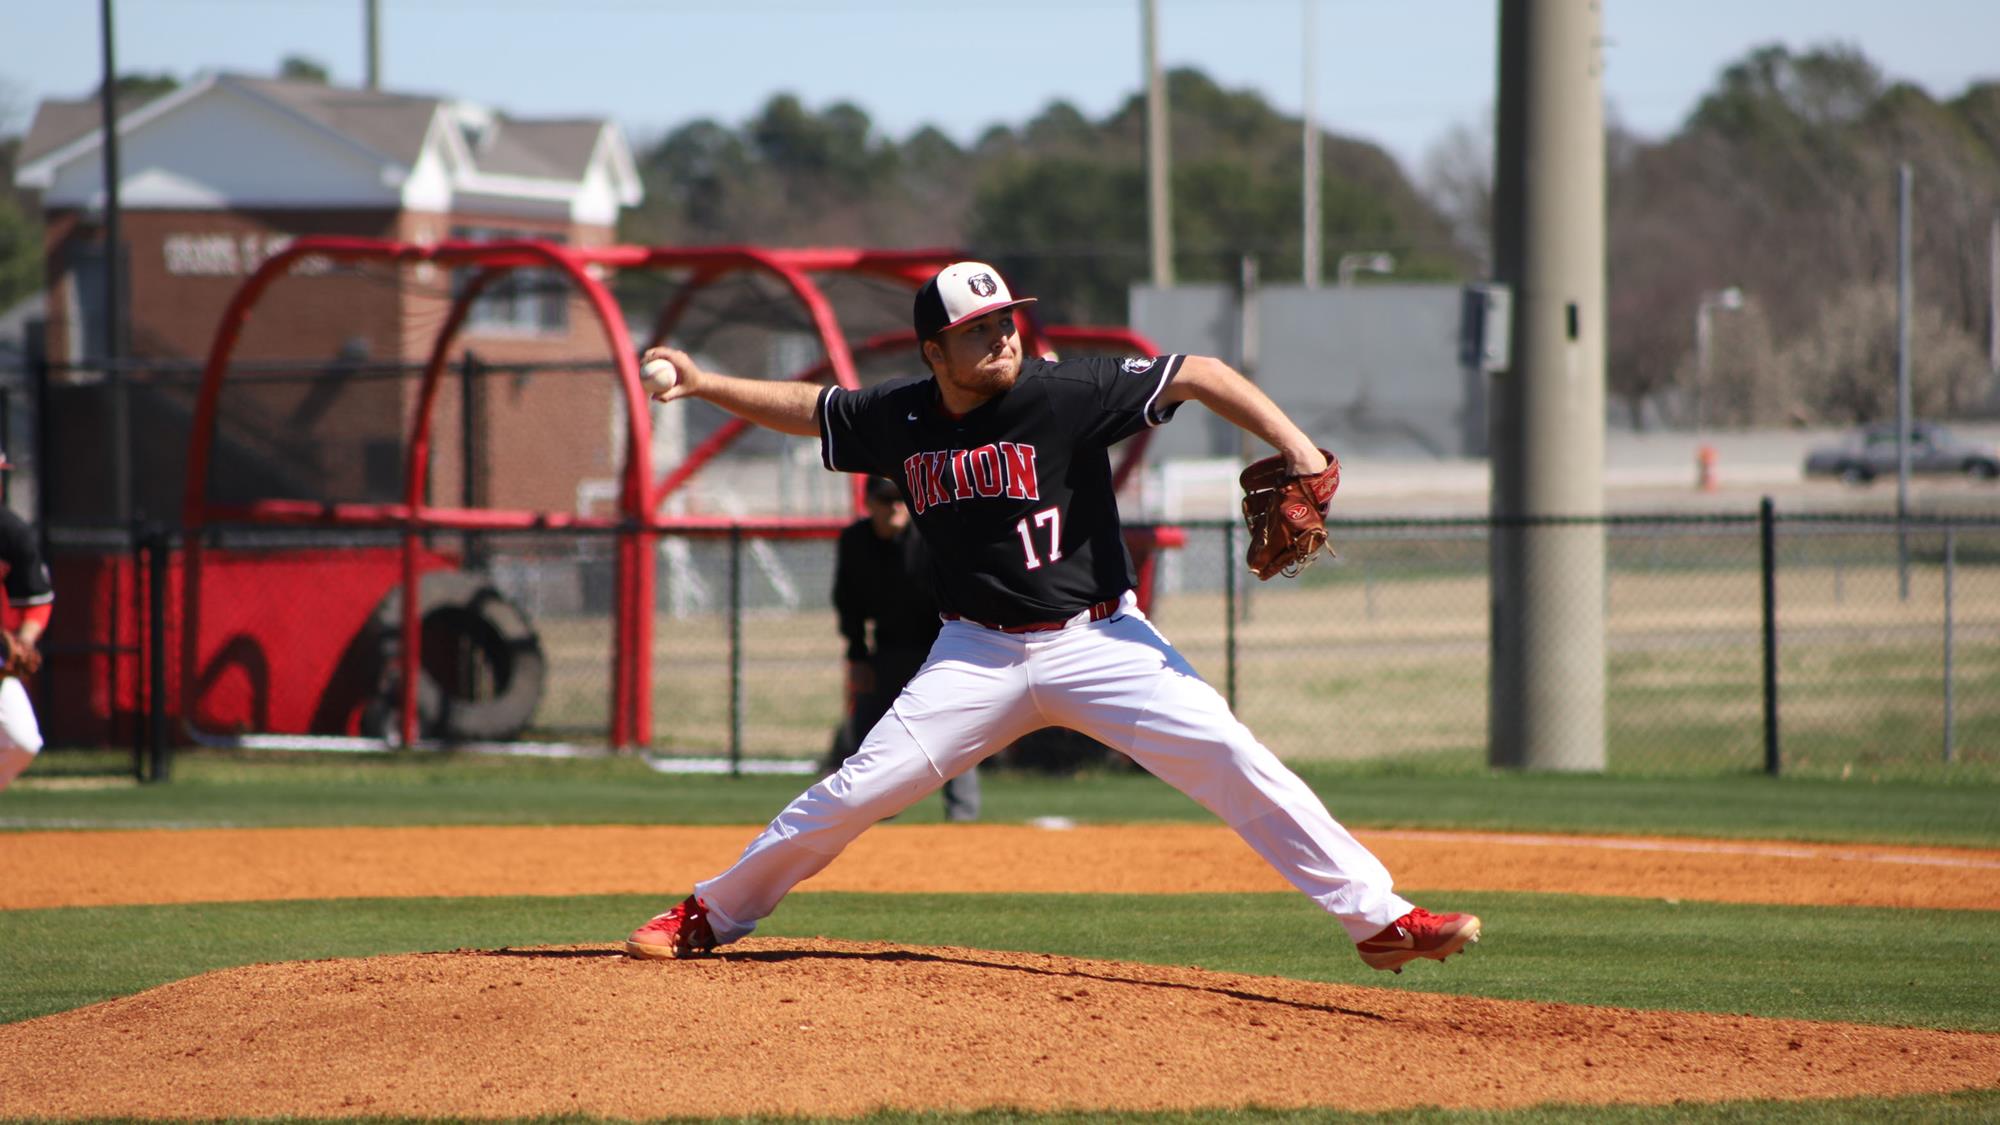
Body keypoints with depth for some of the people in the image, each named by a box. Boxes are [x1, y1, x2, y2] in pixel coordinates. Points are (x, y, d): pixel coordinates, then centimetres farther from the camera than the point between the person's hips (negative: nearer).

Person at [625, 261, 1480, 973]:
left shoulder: (1066, 394, -15)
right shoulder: (898, 419, -2)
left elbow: (1200, 376, -15)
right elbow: (808, 408, 17)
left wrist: (1296, 449, -25)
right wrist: (702, 384, 8)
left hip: (1100, 642, -3)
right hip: (978, 655, 3)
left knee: (1238, 765, -16)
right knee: (855, 794, -3)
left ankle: (1377, 915, -10)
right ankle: (708, 916, 16)